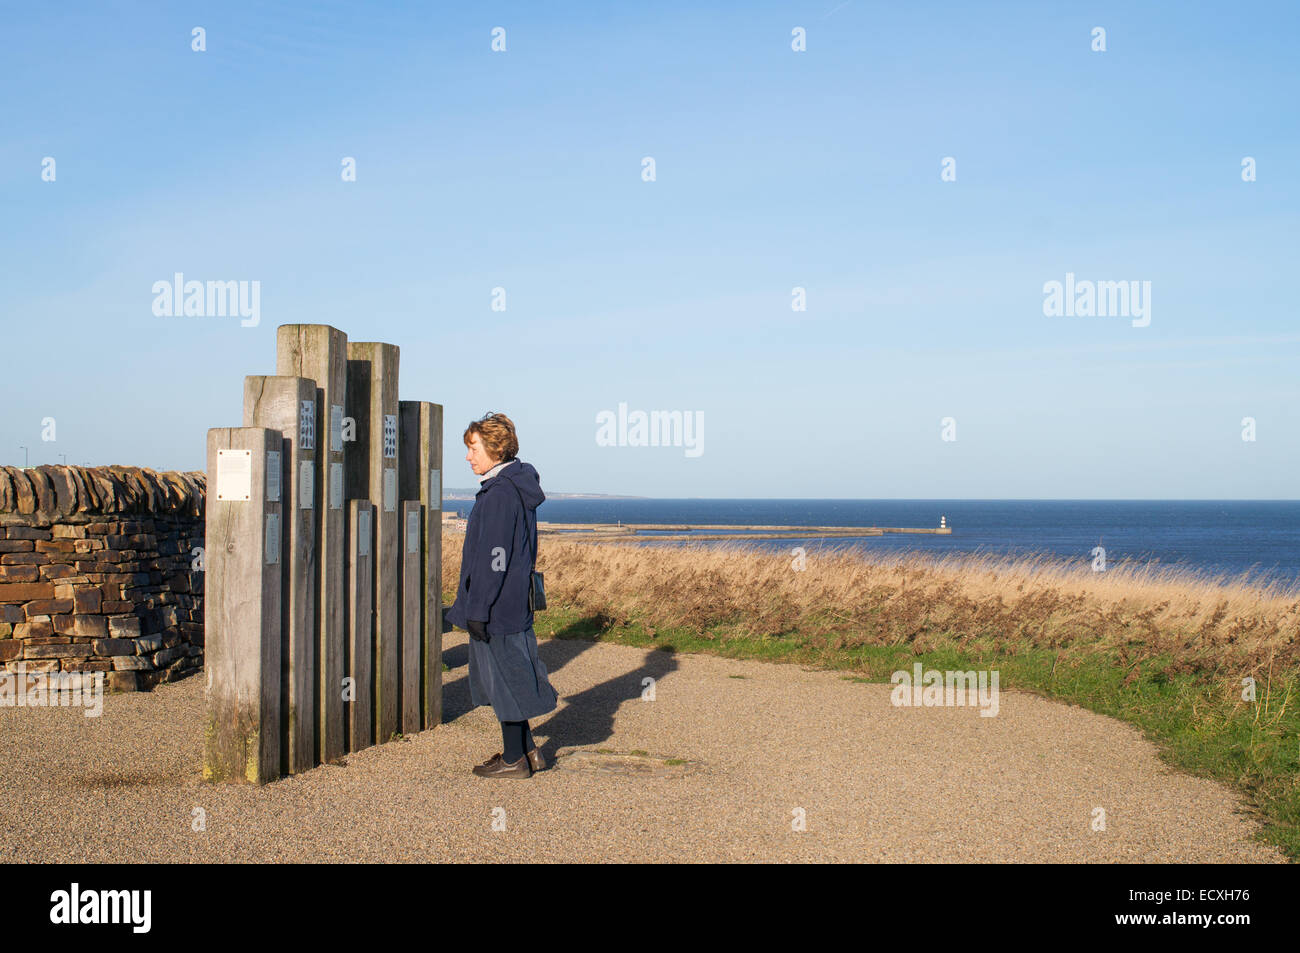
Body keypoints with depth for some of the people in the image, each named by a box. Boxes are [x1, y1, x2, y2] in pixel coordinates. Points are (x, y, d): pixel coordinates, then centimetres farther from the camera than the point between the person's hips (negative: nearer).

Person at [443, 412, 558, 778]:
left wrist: (478, 609, -18)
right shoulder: (520, 487, 12)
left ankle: (513, 759, 10)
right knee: (508, 677, 17)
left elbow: (493, 557, -21)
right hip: (515, 603, 10)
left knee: (504, 678, 0)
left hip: (498, 607, -10)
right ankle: (527, 750, 24)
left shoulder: (499, 493, -19)